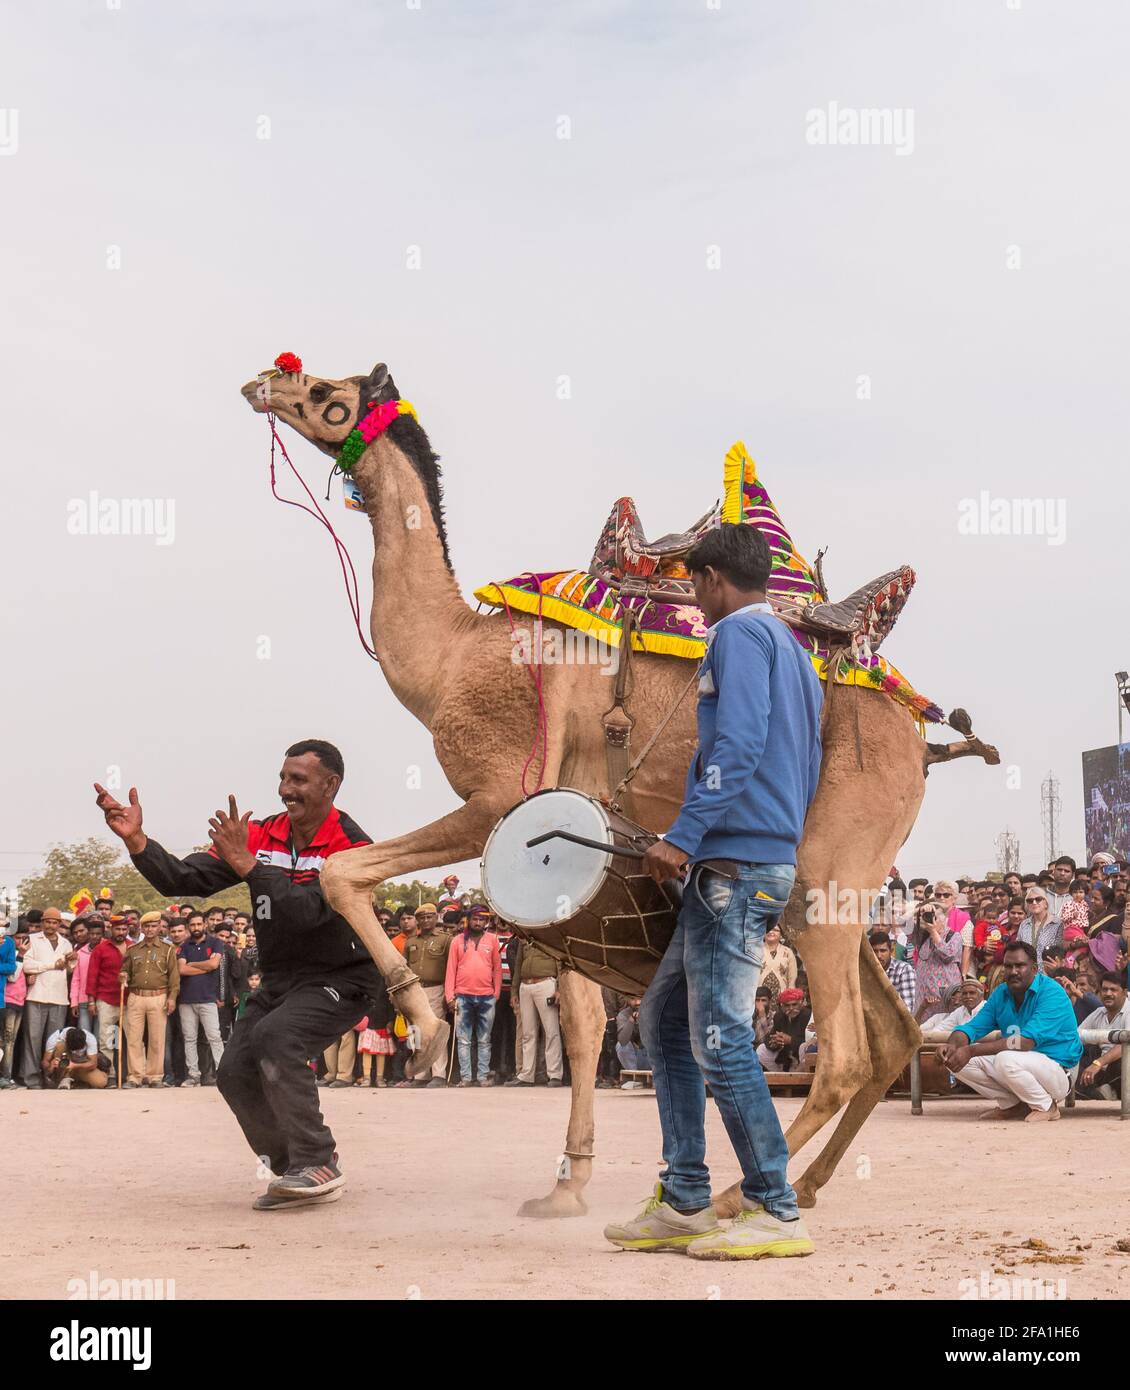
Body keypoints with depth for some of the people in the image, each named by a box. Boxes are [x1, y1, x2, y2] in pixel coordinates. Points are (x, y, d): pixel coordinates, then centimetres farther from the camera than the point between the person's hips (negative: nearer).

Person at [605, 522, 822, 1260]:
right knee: (665, 1017, 13)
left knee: (720, 1040, -9)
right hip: (772, 860, 10)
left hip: (735, 865, -10)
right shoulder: (793, 649, 24)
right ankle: (684, 1203, 14)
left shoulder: (740, 633, -5)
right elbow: (806, 772, 26)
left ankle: (776, 1214, -4)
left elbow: (738, 744, -19)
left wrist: (684, 836, -23)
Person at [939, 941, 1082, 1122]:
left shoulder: (1052, 993, -19)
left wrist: (972, 1050, -35)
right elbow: (973, 1027, 2)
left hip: (1058, 1071, -7)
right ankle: (1014, 1105, 2)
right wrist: (953, 1045, -24)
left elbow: (1026, 1041, -30)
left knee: (1006, 1059, -36)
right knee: (959, 1060, -9)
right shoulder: (1001, 993, 4)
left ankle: (1047, 1107, -10)